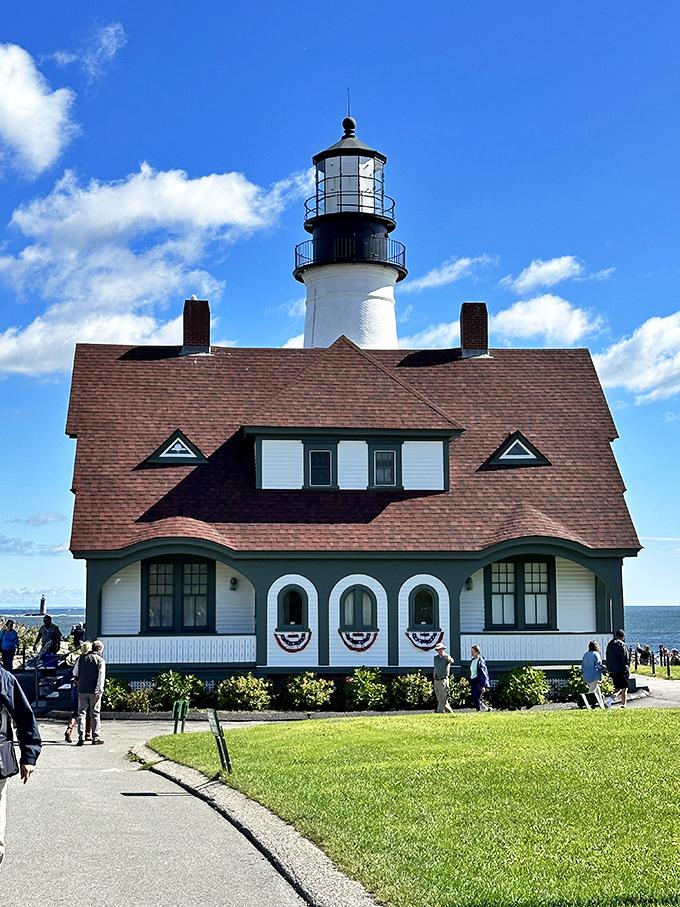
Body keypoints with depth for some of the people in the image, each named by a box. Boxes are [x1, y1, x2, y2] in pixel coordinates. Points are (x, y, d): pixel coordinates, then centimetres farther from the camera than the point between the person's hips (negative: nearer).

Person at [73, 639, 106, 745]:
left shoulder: (82, 658, 6)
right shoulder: (101, 661, -5)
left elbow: (75, 673, 11)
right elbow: (101, 677, -12)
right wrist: (100, 692, -13)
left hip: (82, 690, 3)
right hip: (94, 691, -3)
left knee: (81, 713, 6)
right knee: (95, 714, 6)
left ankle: (81, 738, -2)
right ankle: (95, 738, 9)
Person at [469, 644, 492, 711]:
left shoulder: (480, 661, -11)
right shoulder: (472, 661, 11)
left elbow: (483, 673, -13)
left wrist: (483, 686, -17)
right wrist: (470, 684, 18)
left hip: (479, 682, -8)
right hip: (473, 682, 8)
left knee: (476, 699, -13)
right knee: (474, 700, 7)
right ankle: (486, 708, 24)